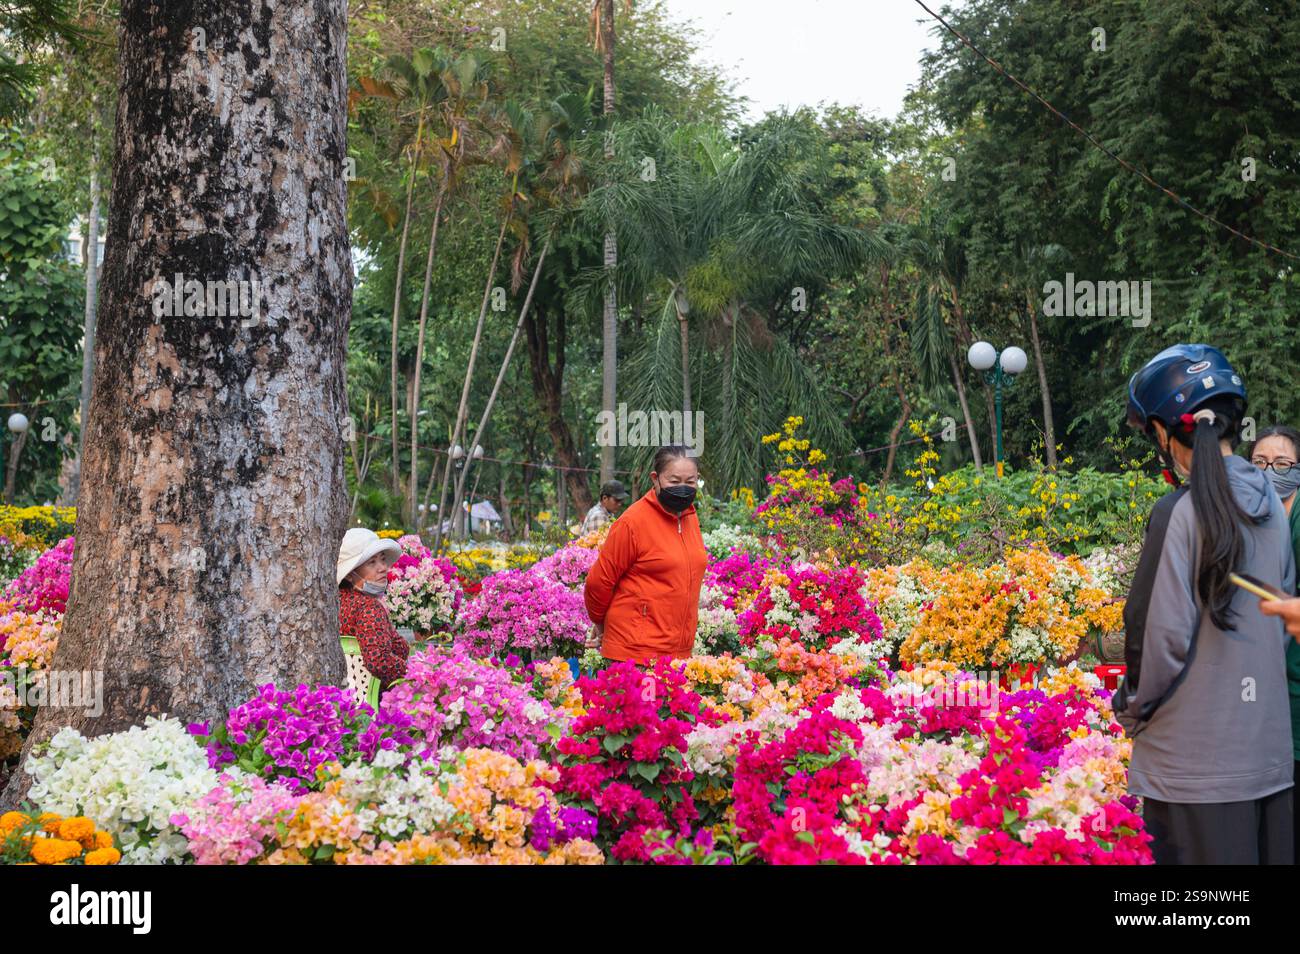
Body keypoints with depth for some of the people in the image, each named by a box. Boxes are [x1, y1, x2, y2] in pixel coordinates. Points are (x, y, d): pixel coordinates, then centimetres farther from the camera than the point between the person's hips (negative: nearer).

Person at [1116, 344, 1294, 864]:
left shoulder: (1180, 512, -16)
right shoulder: (1270, 502, 4)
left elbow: (1163, 635, -15)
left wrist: (1131, 708, 1)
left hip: (1195, 758, -6)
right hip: (1267, 744, 6)